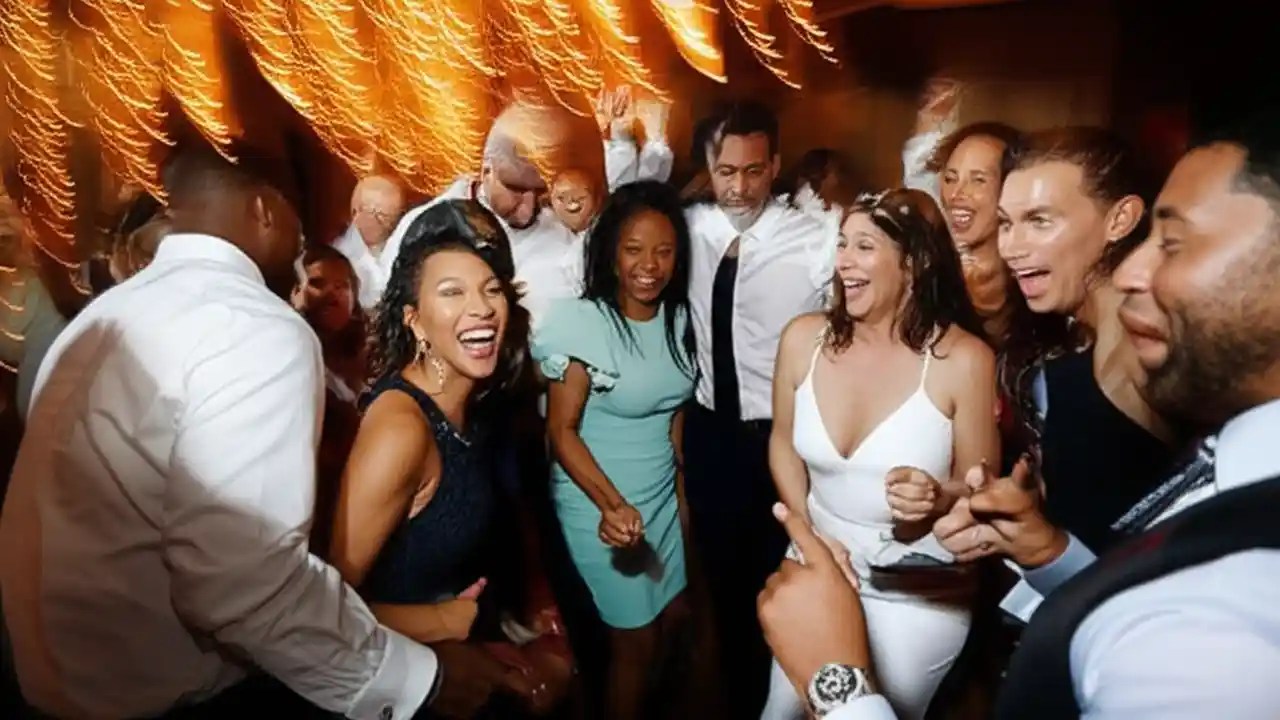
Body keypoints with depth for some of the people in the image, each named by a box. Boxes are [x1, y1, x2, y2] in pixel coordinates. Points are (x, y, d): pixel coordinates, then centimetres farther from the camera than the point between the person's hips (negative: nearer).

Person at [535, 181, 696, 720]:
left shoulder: (677, 317, -2)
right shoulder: (582, 321, -20)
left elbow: (674, 411, 8)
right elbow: (561, 430, -20)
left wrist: (683, 487, 10)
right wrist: (612, 504, -31)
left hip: (664, 497, 6)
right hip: (599, 505, -6)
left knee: (673, 619, 21)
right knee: (636, 640, 9)